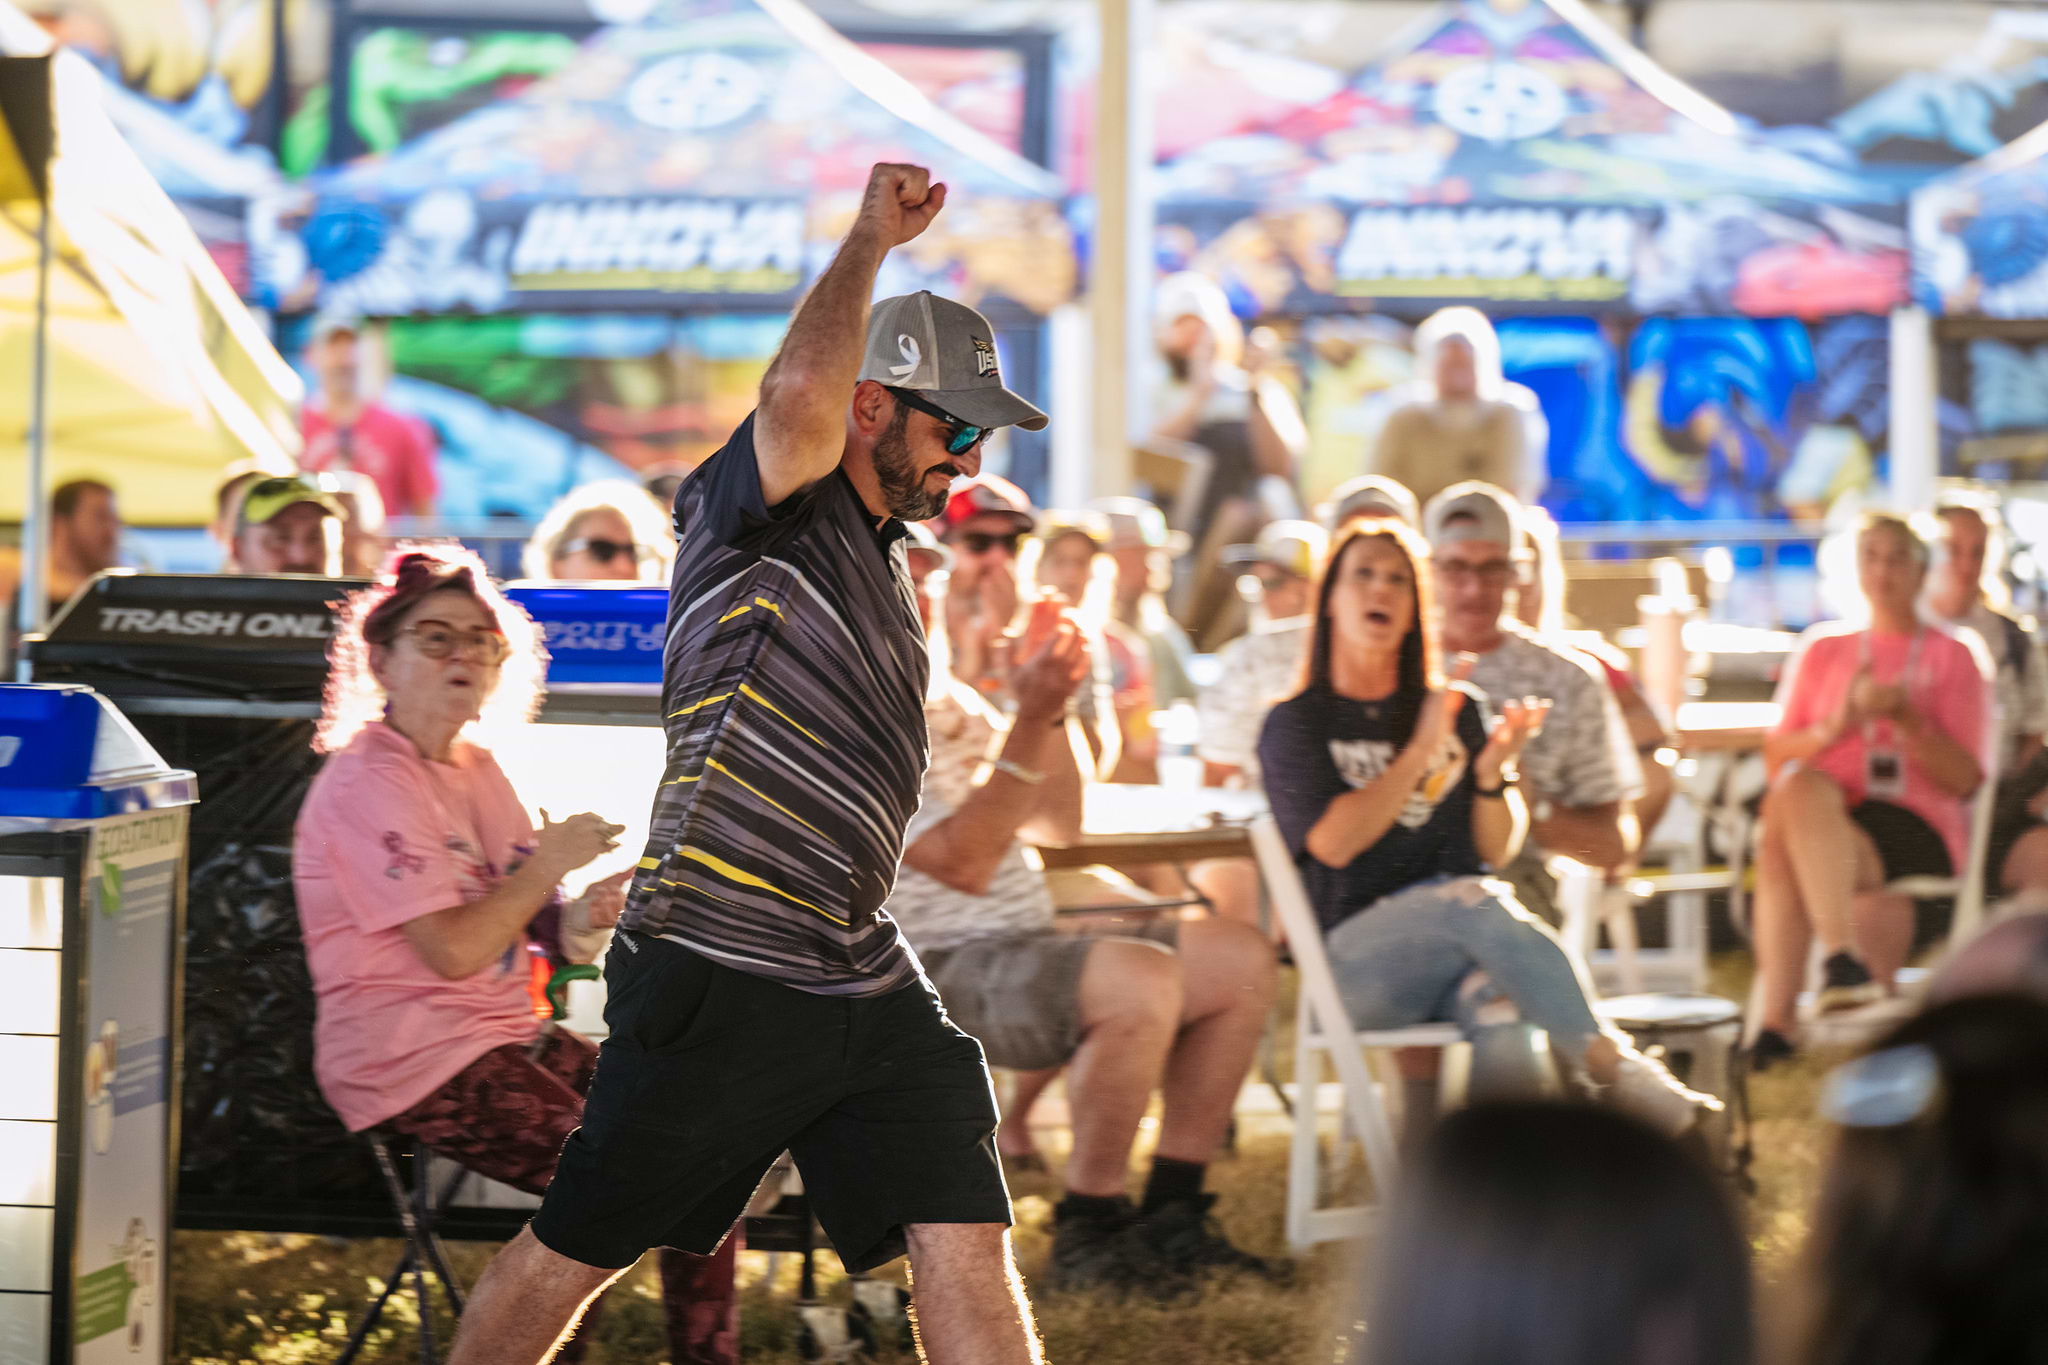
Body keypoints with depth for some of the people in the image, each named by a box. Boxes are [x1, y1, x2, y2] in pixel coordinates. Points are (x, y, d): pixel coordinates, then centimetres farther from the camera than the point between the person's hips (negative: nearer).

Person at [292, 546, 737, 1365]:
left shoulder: (477, 770, 14)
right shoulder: (366, 783, -13)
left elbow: (531, 924, 14)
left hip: (502, 1035, 9)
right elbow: (454, 950, -21)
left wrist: (581, 917, -9)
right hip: (409, 1059, -9)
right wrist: (548, 863, -10)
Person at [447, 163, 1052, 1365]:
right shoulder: (759, 511, -6)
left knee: (968, 1250, -5)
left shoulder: (886, 563, 20)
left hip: (867, 986, 7)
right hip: (717, 981, -7)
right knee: (572, 1257, 5)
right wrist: (874, 236, -20)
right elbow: (803, 389, -30)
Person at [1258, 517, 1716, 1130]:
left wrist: (1494, 769, -5)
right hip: (1356, 955, -2)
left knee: (1501, 1016, -36)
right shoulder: (1296, 724, 11)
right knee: (1473, 900, -35)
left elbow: (1496, 851, 13)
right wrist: (1422, 751, -6)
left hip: (1459, 942, 3)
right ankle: (1612, 1065, -35)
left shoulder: (1459, 710, 21)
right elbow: (1333, 842, -7)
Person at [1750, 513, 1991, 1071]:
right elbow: (1777, 759, 12)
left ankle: (1775, 1019, -44)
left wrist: (1907, 720, -13)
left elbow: (1966, 778, 2)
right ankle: (1843, 957, -47)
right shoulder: (1821, 649, 21)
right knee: (1797, 787, -36)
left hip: (1918, 832, -3)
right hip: (1822, 823, 3)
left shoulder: (1955, 656, 11)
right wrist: (1836, 726, -7)